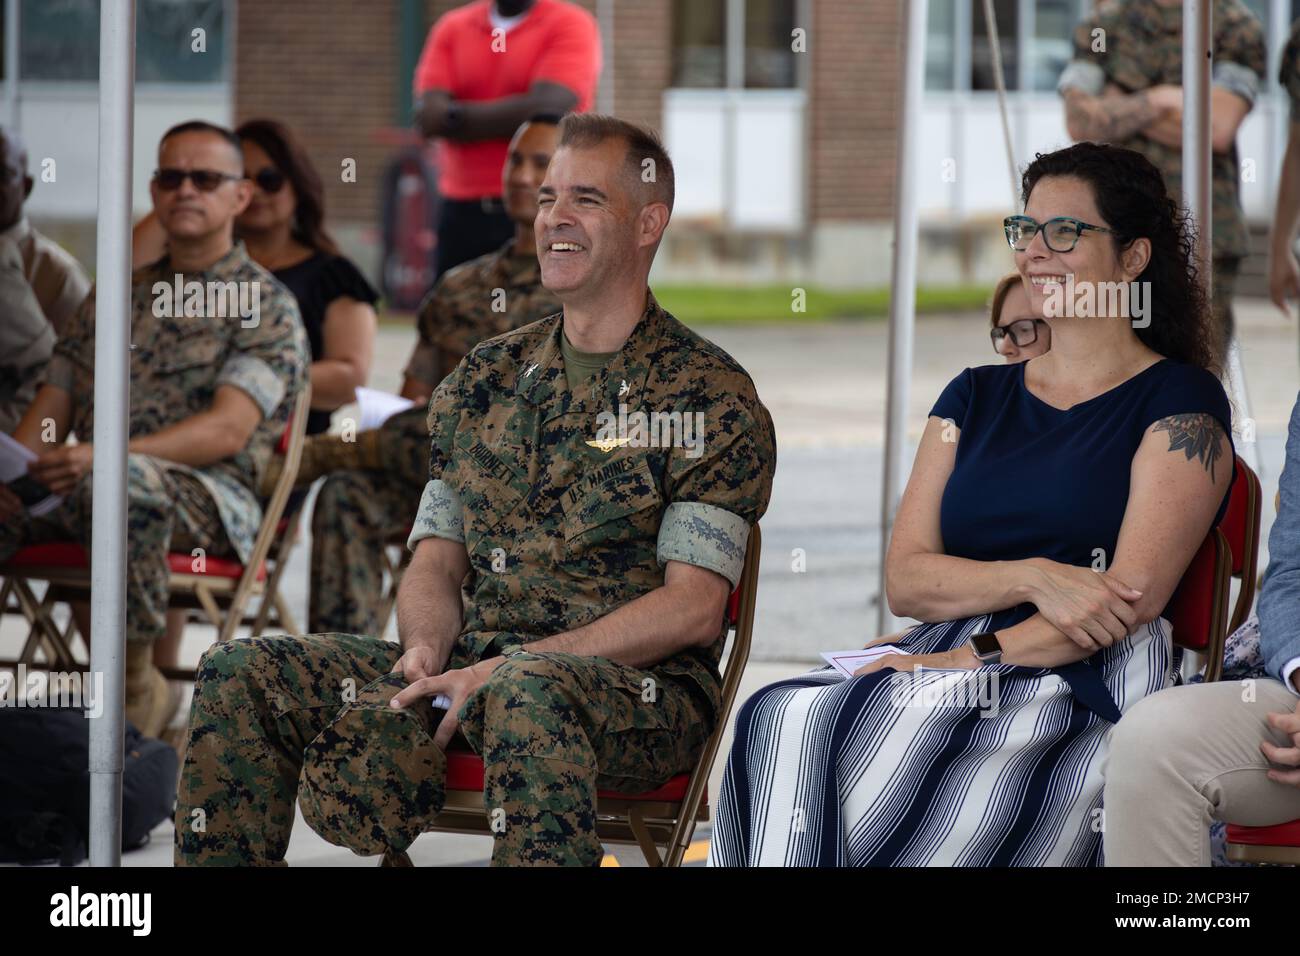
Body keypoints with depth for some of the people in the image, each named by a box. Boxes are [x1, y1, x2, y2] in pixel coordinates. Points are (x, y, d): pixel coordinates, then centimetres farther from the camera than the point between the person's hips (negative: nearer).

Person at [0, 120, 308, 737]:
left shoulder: (265, 304, 4)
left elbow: (228, 431, -11)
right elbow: (51, 408, 18)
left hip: (208, 496, -5)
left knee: (122, 482, -40)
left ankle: (138, 685, -24)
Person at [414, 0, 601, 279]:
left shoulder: (571, 24, 0)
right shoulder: (452, 27, 12)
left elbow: (545, 111, -14)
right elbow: (430, 117, -1)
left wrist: (456, 116, -4)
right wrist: (511, 118, -11)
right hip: (462, 212, 4)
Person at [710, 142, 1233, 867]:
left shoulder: (1178, 400, 5)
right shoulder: (976, 398, 23)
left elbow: (1135, 592, -7)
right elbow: (906, 580, 11)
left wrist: (975, 657, -14)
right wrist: (1033, 579, -9)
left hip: (1085, 686, -5)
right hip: (943, 659, 5)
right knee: (784, 720, -29)